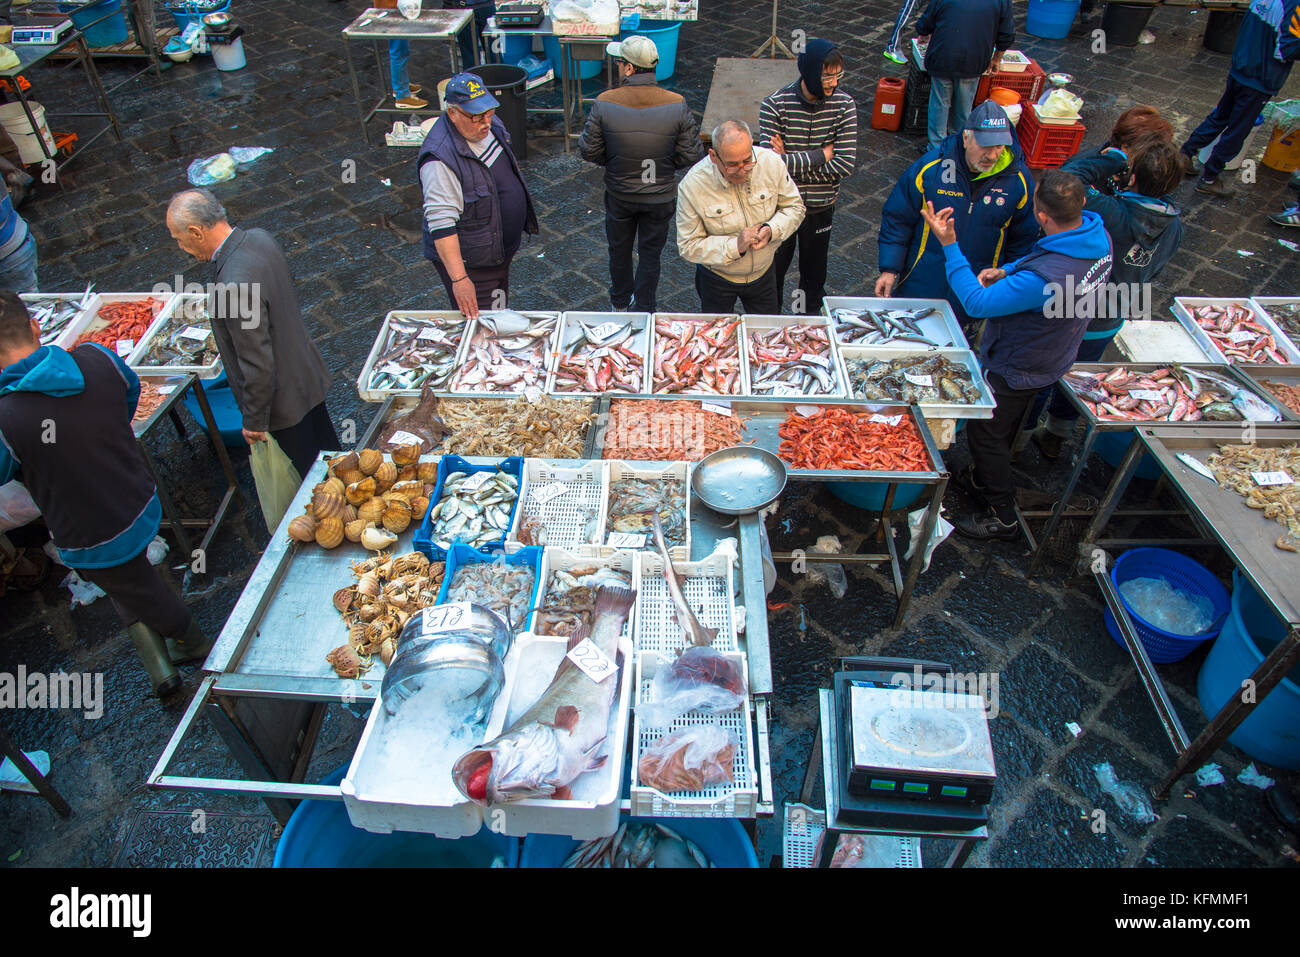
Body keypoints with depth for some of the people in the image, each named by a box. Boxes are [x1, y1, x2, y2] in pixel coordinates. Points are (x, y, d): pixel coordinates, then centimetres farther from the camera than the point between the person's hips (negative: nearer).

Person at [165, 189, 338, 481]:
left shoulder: (235, 286, -34)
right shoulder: (260, 238, -7)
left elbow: (257, 364, -29)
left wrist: (254, 421, -14)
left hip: (284, 399, -9)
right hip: (308, 374, 9)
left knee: (311, 473, 13)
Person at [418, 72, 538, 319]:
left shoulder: (490, 125, -2)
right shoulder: (440, 159, -30)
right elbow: (441, 222, -32)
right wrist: (459, 278, -36)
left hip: (499, 250, 9)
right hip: (468, 261, -9)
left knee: (499, 313, 25)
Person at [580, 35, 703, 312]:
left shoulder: (604, 103, -19)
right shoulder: (677, 104, -18)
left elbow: (589, 151, -11)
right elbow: (692, 155, -14)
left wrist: (614, 162, 7)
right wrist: (665, 164, 4)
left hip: (619, 194, 1)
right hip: (660, 196, 0)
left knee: (619, 249, 23)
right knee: (650, 253, 18)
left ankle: (619, 303, 42)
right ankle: (644, 308, 31)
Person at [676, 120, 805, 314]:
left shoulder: (771, 162, -19)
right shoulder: (692, 185, -26)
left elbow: (794, 207, -3)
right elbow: (689, 247, -22)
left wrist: (772, 229, -24)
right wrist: (735, 246, -33)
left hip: (763, 271, 2)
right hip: (716, 280, -2)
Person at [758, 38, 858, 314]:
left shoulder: (844, 105, -10)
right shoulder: (775, 104, -16)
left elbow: (845, 164, -16)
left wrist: (791, 162, -19)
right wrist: (822, 154, -19)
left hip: (821, 208, 2)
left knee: (814, 274, 19)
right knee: (773, 271, 16)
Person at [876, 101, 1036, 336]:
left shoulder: (1019, 181, -7)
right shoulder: (930, 167, -11)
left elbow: (1023, 241, 5)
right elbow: (897, 218, -3)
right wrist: (889, 269, -7)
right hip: (920, 287, 0)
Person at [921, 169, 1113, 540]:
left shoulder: (1043, 277, -43)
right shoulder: (1097, 235, -14)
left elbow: (977, 302, -32)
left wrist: (949, 245, -31)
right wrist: (1008, 270, -10)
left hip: (1016, 369, -9)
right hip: (1050, 357, 9)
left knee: (984, 432, 12)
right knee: (1003, 425, 29)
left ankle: (1002, 516, 28)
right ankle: (983, 480, 53)